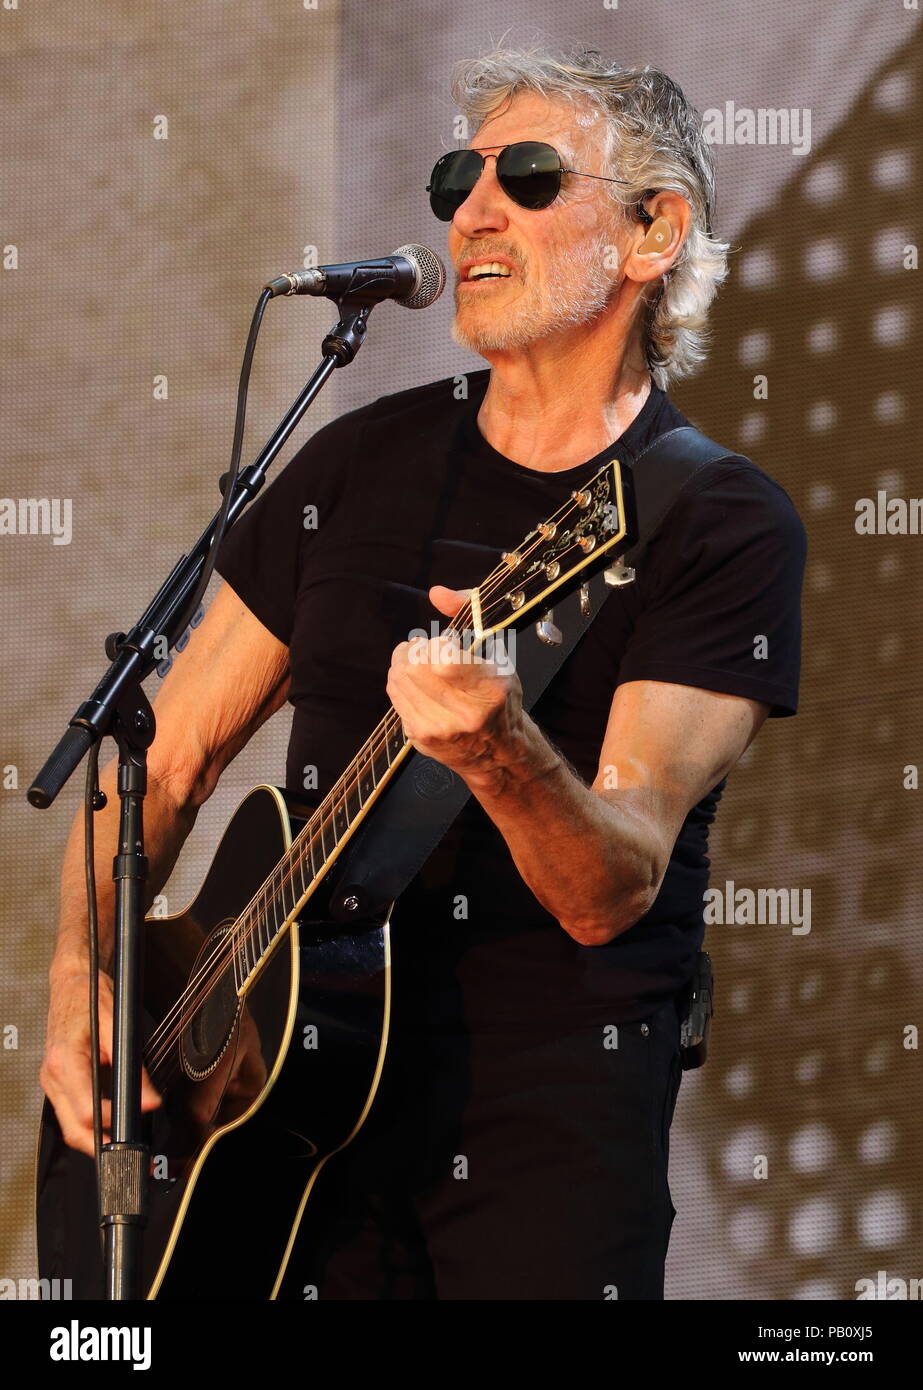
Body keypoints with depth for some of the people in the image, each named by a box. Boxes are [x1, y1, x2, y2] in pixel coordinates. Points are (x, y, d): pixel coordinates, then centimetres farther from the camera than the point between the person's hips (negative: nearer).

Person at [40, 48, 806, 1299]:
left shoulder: (724, 527, -7)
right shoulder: (361, 464, 7)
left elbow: (612, 893, -18)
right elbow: (168, 762, 12)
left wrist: (501, 754, -38)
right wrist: (82, 978, -2)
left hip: (551, 1115, -3)